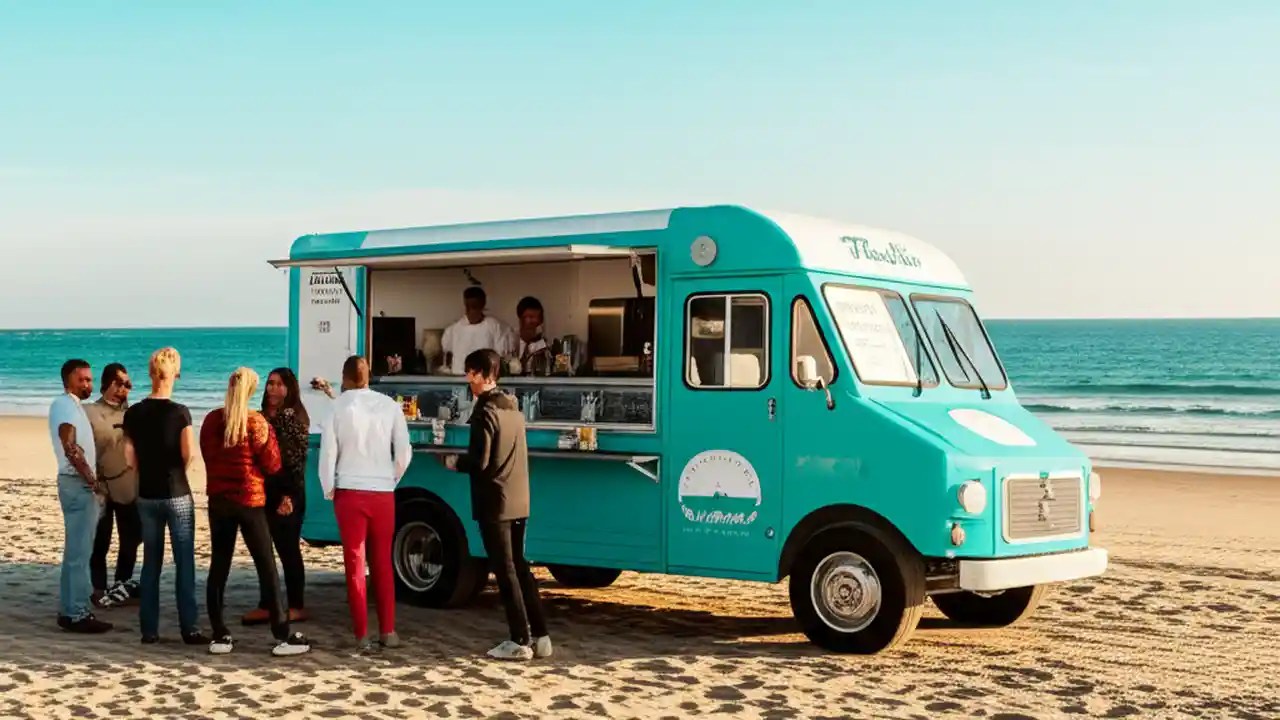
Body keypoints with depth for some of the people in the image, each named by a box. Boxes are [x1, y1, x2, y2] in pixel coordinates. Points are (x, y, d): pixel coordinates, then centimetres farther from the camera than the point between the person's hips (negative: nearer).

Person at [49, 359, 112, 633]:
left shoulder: (72, 405, 17)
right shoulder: (66, 406, -13)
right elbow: (71, 449, -21)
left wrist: (92, 481, 15)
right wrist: (93, 481, -17)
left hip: (81, 484, 10)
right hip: (78, 484, -10)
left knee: (76, 551, 14)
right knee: (79, 551, -8)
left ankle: (70, 610, 19)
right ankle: (76, 614, -6)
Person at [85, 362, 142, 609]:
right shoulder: (90, 412, -3)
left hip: (129, 485, 5)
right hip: (101, 486, -5)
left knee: (131, 538, 11)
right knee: (100, 541, 3)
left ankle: (122, 583, 26)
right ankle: (99, 588, 11)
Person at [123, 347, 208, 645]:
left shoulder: (133, 413, 1)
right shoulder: (179, 412, -12)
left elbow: (130, 459, 2)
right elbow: (189, 454, -15)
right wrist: (177, 471, 4)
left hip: (146, 495, 4)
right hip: (176, 495, -4)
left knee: (151, 562, 10)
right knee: (184, 562, 2)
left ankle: (149, 629, 11)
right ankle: (189, 629, 2)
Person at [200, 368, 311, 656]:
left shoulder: (211, 420, 2)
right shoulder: (256, 422, -12)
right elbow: (272, 465, -7)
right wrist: (270, 438, 4)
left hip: (218, 500, 4)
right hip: (249, 500, -4)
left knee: (219, 566, 9)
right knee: (266, 567, -1)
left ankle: (220, 636, 8)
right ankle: (283, 637, -1)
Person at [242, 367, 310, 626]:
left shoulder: (295, 418, -7)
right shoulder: (262, 417, 12)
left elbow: (298, 460, -12)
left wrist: (289, 496, -17)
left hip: (287, 495, -7)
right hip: (263, 493, 7)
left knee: (288, 551, 0)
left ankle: (297, 607, 8)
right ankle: (265, 606, 14)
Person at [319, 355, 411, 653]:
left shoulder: (338, 407, -4)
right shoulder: (389, 405, 0)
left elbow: (328, 453, -5)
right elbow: (404, 452, 1)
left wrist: (329, 491, 7)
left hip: (350, 493, -2)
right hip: (383, 493, 2)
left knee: (355, 564, 4)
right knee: (383, 564, 13)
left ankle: (362, 636, 2)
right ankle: (388, 631, 13)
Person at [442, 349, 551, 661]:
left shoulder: (486, 412, -13)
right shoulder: (514, 409, 13)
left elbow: (478, 462, -17)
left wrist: (448, 460, -1)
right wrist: (460, 459, 22)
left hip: (495, 503, -8)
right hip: (519, 501, 8)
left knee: (505, 572, -3)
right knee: (520, 568, 13)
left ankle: (520, 641, -2)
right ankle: (540, 636, 13)